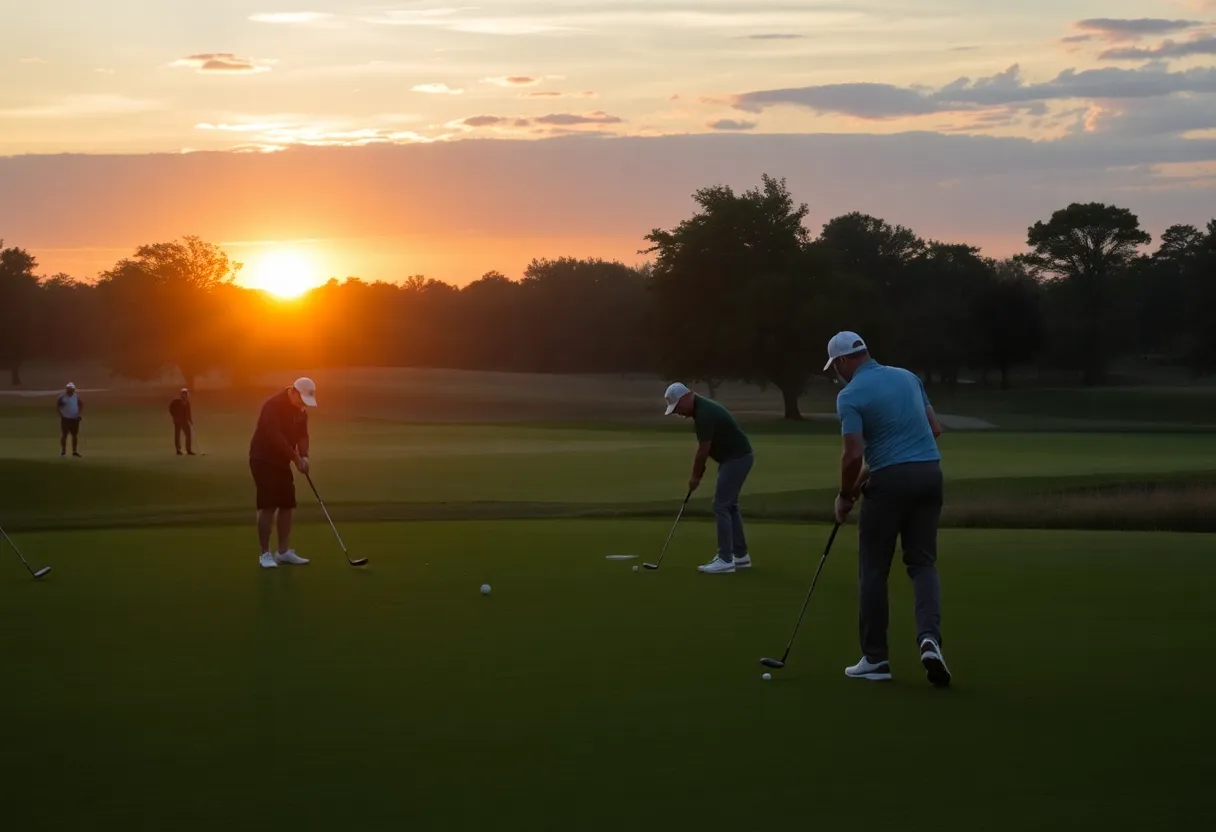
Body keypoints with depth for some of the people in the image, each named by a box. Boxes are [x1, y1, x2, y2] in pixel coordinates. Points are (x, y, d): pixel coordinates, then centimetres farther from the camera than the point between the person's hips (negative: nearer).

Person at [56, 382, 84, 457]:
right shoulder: (62, 397, -4)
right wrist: (60, 414, -13)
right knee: (64, 435, -3)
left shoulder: (77, 397, 6)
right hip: (65, 419, -3)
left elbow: (81, 406, 12)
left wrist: (80, 414, -2)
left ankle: (74, 451, 13)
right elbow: (57, 406, -2)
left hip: (75, 419, 3)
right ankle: (63, 451, 3)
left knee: (75, 435, 6)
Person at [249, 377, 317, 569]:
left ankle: (283, 551, 14)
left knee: (287, 505, 7)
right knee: (268, 506, -11)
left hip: (281, 461, 8)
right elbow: (275, 436, -28)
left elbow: (302, 435, 4)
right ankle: (264, 554, -6)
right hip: (263, 459, -8)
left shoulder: (301, 411, 5)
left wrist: (304, 456, -15)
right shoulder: (274, 405, -21)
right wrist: (296, 458, -27)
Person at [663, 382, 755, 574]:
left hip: (736, 459, -10)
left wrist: (695, 476, -6)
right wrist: (698, 471, 9)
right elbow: (704, 448, 17)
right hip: (736, 457, 10)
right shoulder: (702, 408, 10)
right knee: (729, 505, 15)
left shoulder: (704, 413, -23)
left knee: (721, 506, -10)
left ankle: (725, 560, -10)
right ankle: (740, 555, 20)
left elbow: (703, 450, -19)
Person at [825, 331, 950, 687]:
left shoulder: (850, 395, -7)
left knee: (874, 569, 7)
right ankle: (929, 638, -15)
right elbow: (935, 428, 16)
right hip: (930, 472, 6)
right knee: (923, 563, 9)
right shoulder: (908, 377, 13)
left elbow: (854, 455, -14)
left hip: (890, 479, -5)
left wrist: (845, 495, 1)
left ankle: (875, 658, 10)